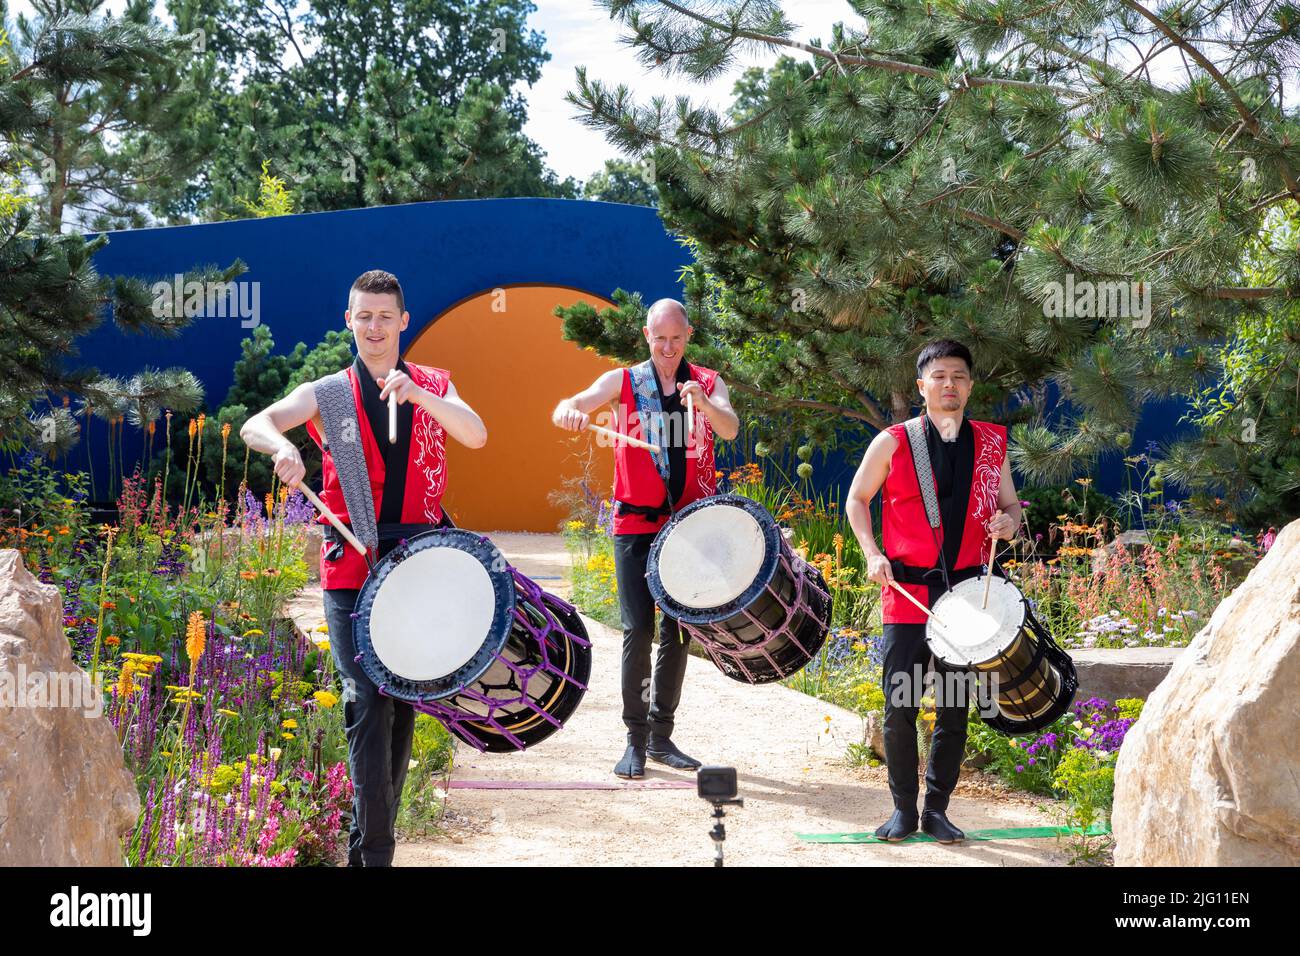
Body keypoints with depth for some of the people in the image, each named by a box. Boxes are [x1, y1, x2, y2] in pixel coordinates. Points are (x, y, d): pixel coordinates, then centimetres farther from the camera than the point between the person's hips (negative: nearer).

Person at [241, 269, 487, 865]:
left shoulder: (432, 385, 10)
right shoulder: (329, 395, 5)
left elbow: (476, 436, -8)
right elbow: (253, 427, -10)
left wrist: (416, 395, -23)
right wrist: (282, 446, -34)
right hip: (352, 568, -3)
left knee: (405, 703, 10)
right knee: (368, 702, -13)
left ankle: (368, 843, 26)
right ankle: (374, 850, -9)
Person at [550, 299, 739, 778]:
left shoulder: (708, 383, 6)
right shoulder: (624, 382, 2)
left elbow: (730, 429, -12)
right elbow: (572, 406, -12)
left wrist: (702, 402, -32)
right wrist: (570, 411, -36)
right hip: (637, 524, -2)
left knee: (679, 630, 8)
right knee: (638, 630, -7)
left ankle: (661, 735, 20)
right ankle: (635, 739, 4)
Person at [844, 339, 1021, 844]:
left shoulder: (991, 443, 8)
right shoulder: (892, 442, 0)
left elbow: (1010, 505, 17)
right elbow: (857, 499, 8)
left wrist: (1008, 522, -7)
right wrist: (873, 554, -5)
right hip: (907, 591, -2)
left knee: (955, 706, 7)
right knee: (900, 703, -3)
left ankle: (937, 809, 19)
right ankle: (903, 807, 12)